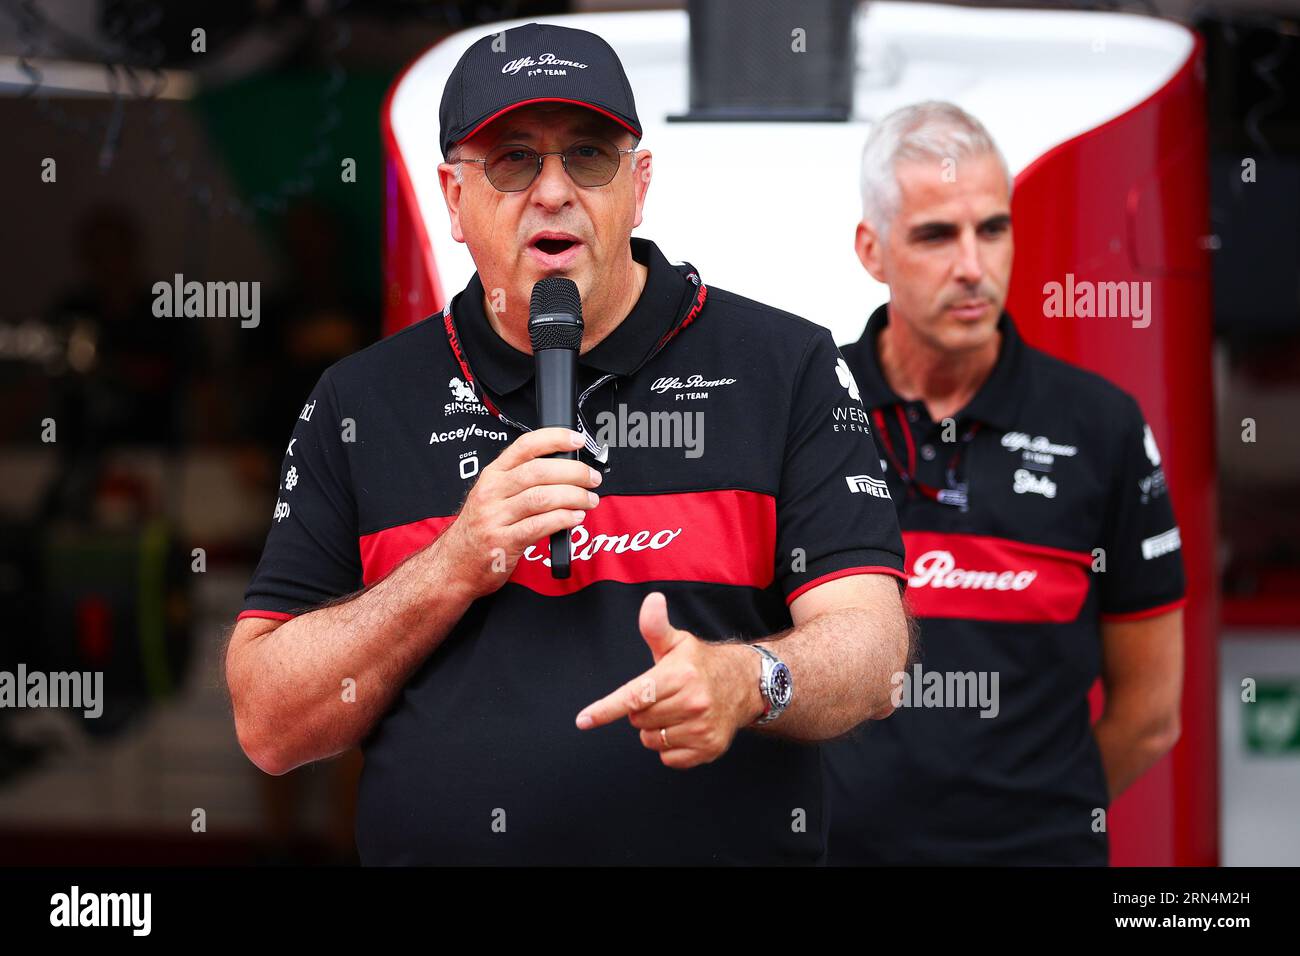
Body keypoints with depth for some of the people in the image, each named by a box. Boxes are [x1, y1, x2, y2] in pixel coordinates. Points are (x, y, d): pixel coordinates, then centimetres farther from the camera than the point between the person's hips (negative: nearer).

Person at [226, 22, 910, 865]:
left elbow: (871, 650, -5)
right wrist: (455, 568, -10)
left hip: (733, 840, -1)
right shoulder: (360, 405, 7)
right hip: (431, 841, 1)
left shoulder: (786, 368, 3)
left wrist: (744, 682, -25)